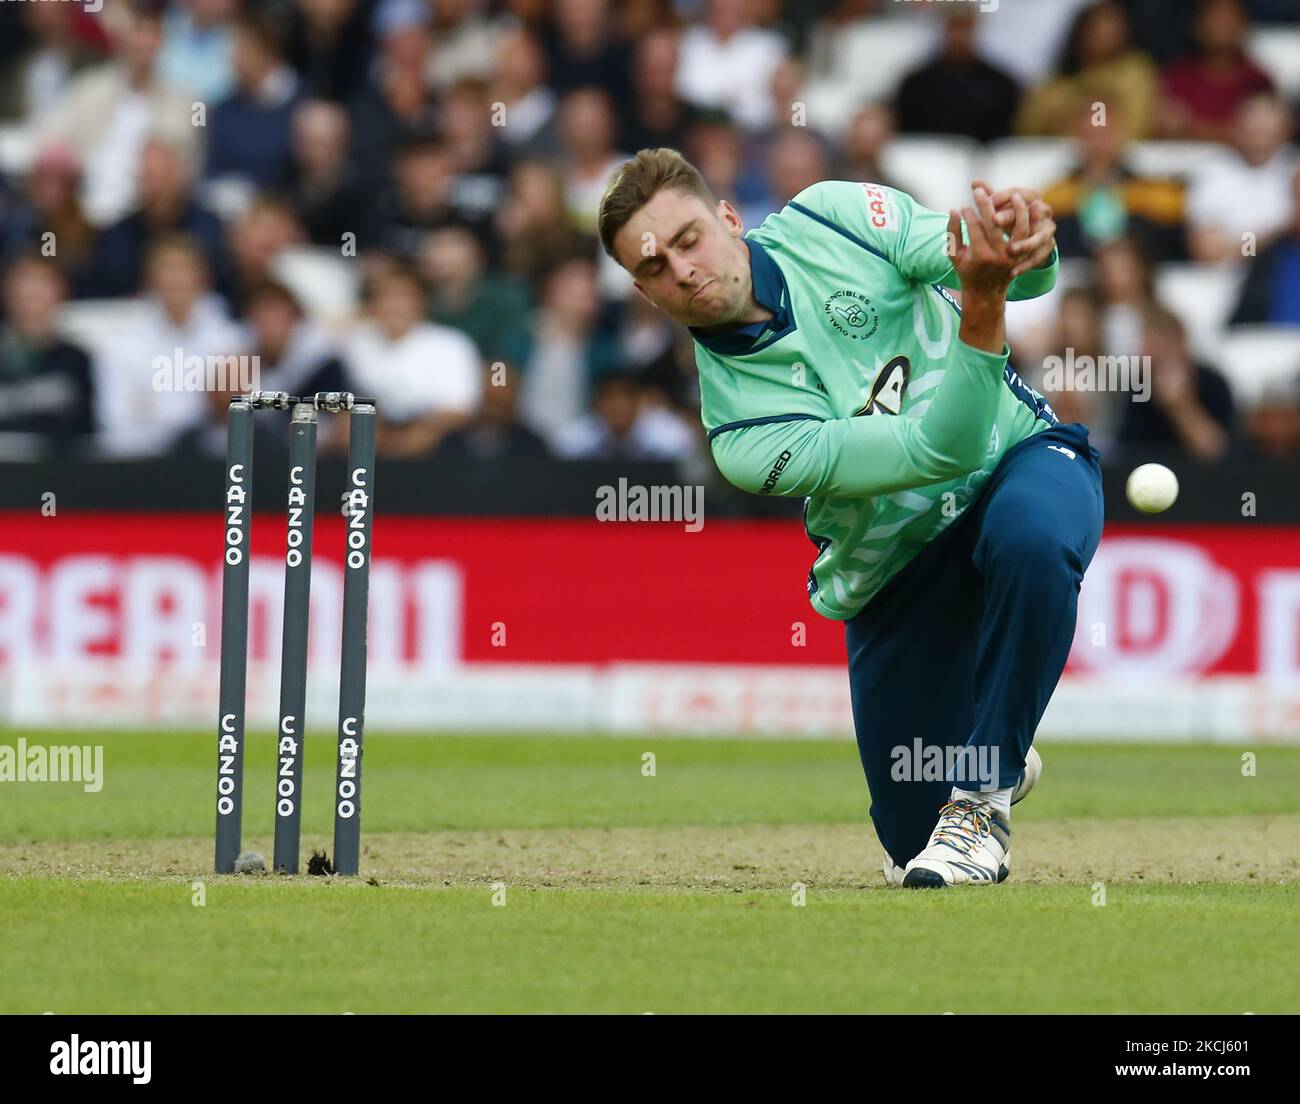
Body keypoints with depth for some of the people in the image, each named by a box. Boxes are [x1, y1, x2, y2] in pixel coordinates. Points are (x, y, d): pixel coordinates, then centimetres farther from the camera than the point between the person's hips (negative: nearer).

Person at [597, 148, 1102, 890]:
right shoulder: (741, 431, -22)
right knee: (914, 845, 0)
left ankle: (981, 798, -21)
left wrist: (1022, 246, -46)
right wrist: (984, 301, -47)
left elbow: (1034, 275, -20)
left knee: (1027, 532, -39)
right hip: (900, 580, 0)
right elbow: (939, 451, -31)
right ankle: (994, 765, 38)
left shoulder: (833, 219, -14)